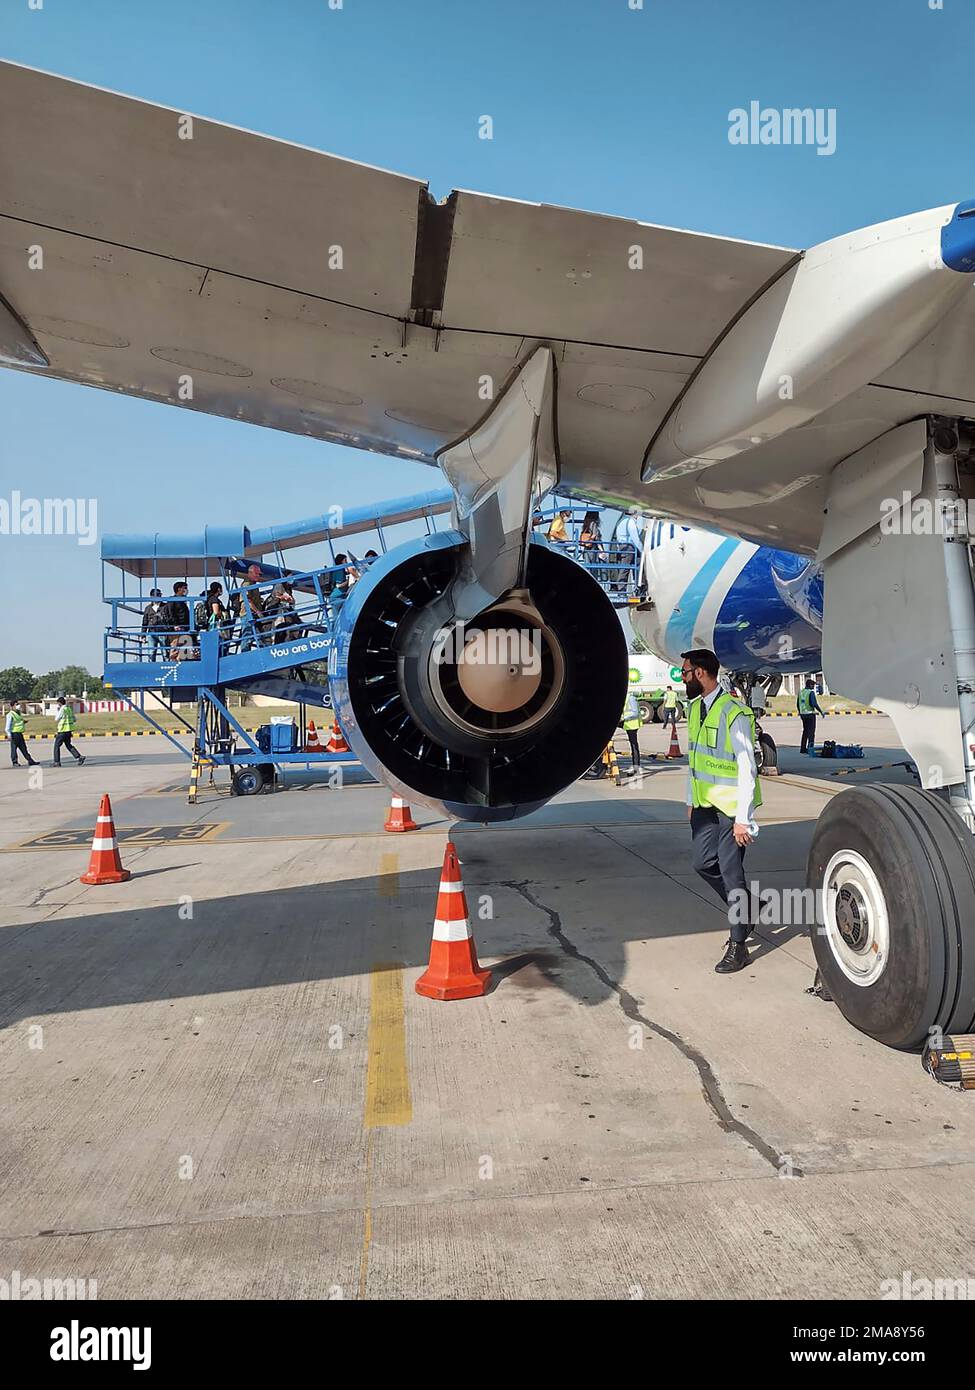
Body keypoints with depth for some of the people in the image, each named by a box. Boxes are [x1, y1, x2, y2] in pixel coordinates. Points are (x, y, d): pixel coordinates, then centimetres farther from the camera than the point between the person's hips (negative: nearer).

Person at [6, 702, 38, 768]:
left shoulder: (19, 714, 16)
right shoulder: (10, 715, -10)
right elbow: (8, 725, -15)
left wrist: (24, 721, 9)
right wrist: (9, 735, -21)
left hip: (20, 734, 9)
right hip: (14, 733, -9)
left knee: (24, 748, 11)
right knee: (14, 748, -1)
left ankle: (30, 761, 13)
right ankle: (14, 762, 5)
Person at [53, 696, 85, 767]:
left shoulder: (62, 709, -15)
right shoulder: (69, 709, 11)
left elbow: (57, 719, -5)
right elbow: (75, 720, 16)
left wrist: (58, 711, 3)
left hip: (63, 730, -8)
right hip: (69, 731, 8)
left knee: (57, 746, 3)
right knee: (68, 745, 16)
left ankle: (57, 762, 4)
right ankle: (79, 757, 4)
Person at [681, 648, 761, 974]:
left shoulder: (734, 713, -18)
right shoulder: (694, 709, 8)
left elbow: (747, 768, -19)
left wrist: (743, 818, -20)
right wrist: (691, 800, 19)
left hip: (732, 804, -8)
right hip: (705, 803, 8)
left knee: (730, 870, -2)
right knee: (703, 864, 10)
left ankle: (738, 945, 10)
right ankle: (744, 911, 34)